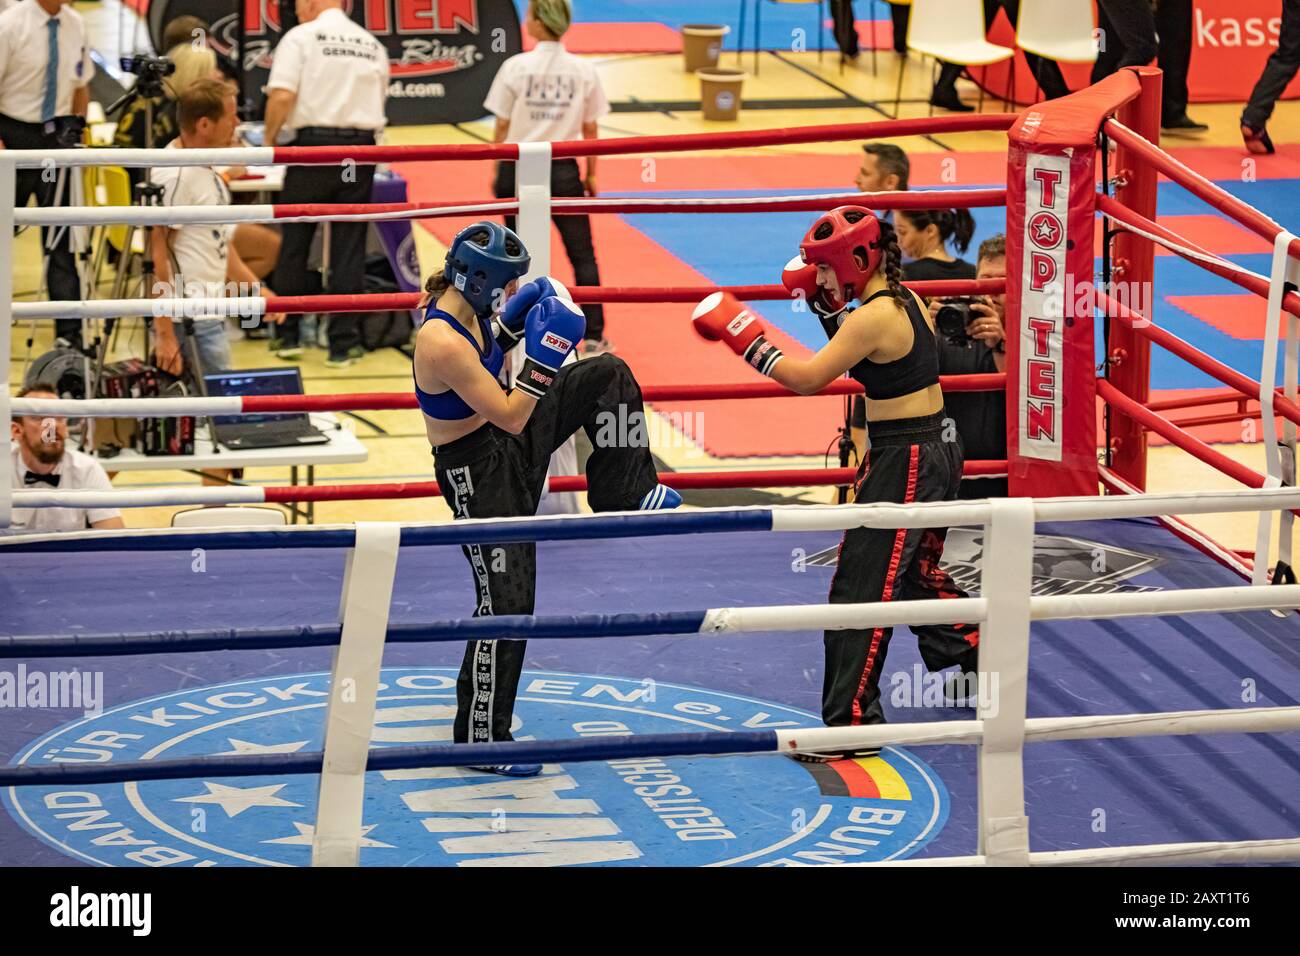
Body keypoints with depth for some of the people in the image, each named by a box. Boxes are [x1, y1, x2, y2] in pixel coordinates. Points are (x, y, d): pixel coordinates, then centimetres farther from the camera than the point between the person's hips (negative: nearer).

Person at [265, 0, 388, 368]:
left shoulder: (300, 37, -2)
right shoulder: (372, 45, 13)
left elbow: (282, 95, -12)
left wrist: (270, 138, 2)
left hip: (314, 144, -3)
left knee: (294, 240, 9)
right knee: (349, 245, 5)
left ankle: (288, 334, 14)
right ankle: (344, 343, 3)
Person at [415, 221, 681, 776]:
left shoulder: (458, 304, -6)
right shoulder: (442, 345, -33)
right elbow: (512, 416, -28)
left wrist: (514, 322, 2)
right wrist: (545, 352, -29)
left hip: (510, 439, 9)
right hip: (478, 471, -9)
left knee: (608, 375, 6)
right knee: (505, 600, -5)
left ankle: (623, 494, 19)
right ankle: (480, 736, 8)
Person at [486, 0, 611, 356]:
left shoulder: (516, 67, -6)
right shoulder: (583, 70, -2)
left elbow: (502, 127, -3)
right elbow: (590, 129, 4)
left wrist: (497, 172, 8)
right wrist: (591, 173, 15)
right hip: (563, 172, 0)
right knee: (582, 254, 7)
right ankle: (593, 337, 5)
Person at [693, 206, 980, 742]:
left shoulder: (873, 317, -20)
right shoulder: (908, 302, 7)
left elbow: (807, 379, -19)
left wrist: (744, 338, -13)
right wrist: (826, 306, 12)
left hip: (901, 464, -10)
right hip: (935, 452, 10)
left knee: (860, 590, -5)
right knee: (915, 574, 27)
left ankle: (851, 721, -3)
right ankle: (980, 661, 39)